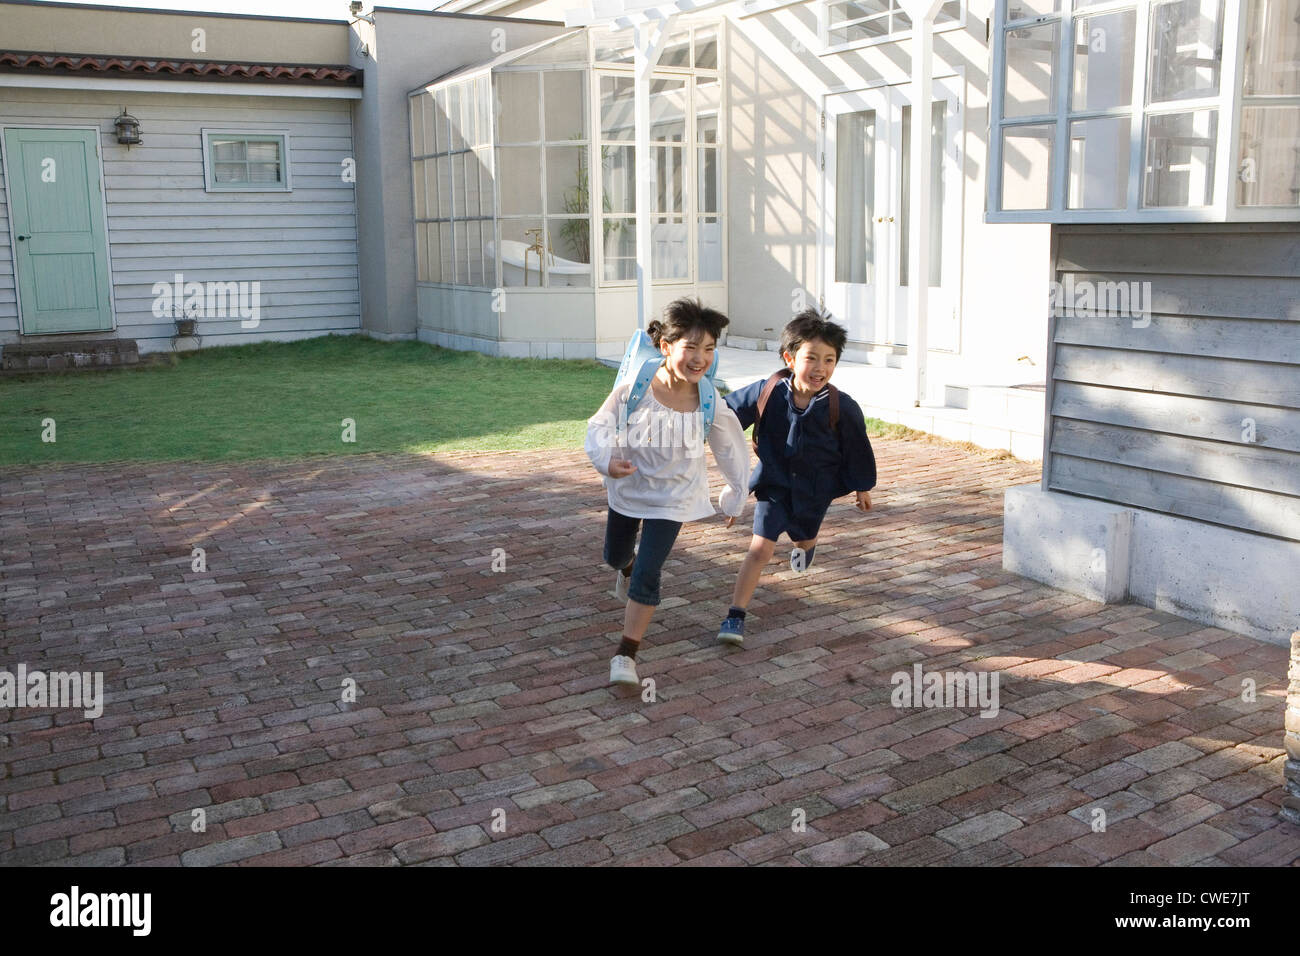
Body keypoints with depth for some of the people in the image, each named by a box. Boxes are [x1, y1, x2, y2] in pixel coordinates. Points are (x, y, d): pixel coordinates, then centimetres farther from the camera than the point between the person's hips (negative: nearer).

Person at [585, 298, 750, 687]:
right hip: (628, 486, 2)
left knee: (647, 575, -11)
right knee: (614, 557, 25)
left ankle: (626, 654, 5)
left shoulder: (710, 405, -22)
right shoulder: (635, 388, -26)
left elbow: (733, 451, -5)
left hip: (672, 497, -2)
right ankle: (628, 565, 65)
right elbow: (600, 425, -14)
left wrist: (734, 496, 7)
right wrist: (606, 459, -34)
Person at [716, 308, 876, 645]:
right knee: (760, 548, -11)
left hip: (815, 489, 2)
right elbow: (729, 413, -4)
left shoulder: (842, 408, -22)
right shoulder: (768, 392, -23)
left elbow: (857, 448, -5)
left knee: (805, 538, 27)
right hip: (774, 482, -2)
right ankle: (735, 616, -5)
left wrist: (862, 487, 7)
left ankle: (804, 544, 67)